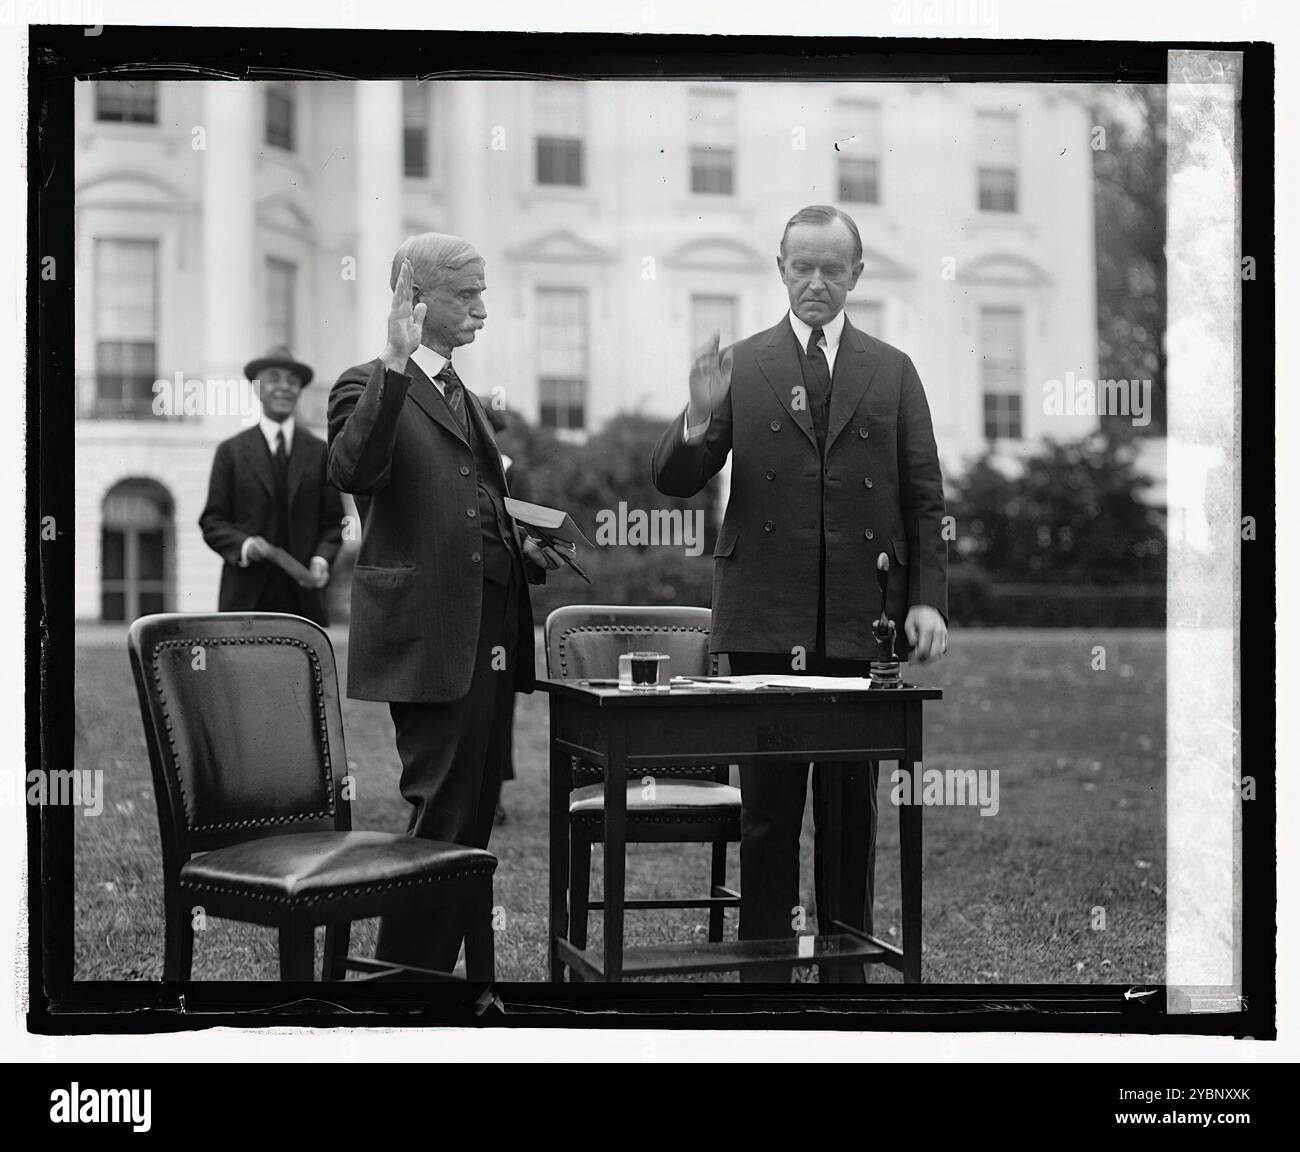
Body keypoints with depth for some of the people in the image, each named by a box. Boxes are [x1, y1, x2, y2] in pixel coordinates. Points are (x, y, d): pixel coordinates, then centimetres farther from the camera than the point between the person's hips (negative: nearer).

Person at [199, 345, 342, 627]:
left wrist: (322, 559, -5)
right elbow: (212, 521, 6)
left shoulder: (319, 452, 13)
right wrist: (243, 545, -12)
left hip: (302, 595, 1)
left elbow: (333, 521, 13)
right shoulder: (231, 451, 9)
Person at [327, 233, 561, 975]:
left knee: (474, 821, 11)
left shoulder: (468, 402, 22)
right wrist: (395, 366, -30)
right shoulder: (370, 387, -4)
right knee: (444, 817, -9)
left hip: (491, 633, 9)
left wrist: (525, 547, 11)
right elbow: (353, 471, -25)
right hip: (428, 636, -8)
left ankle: (436, 965, 21)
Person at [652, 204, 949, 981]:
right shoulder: (741, 368, 6)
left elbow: (925, 500, 9)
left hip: (860, 625, 1)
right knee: (767, 809, 2)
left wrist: (928, 598, -2)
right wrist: (698, 420, -18)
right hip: (765, 624, -1)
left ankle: (847, 966, 15)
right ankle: (763, 968, 9)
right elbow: (674, 482, 2)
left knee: (852, 810, 6)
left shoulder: (892, 373, 10)